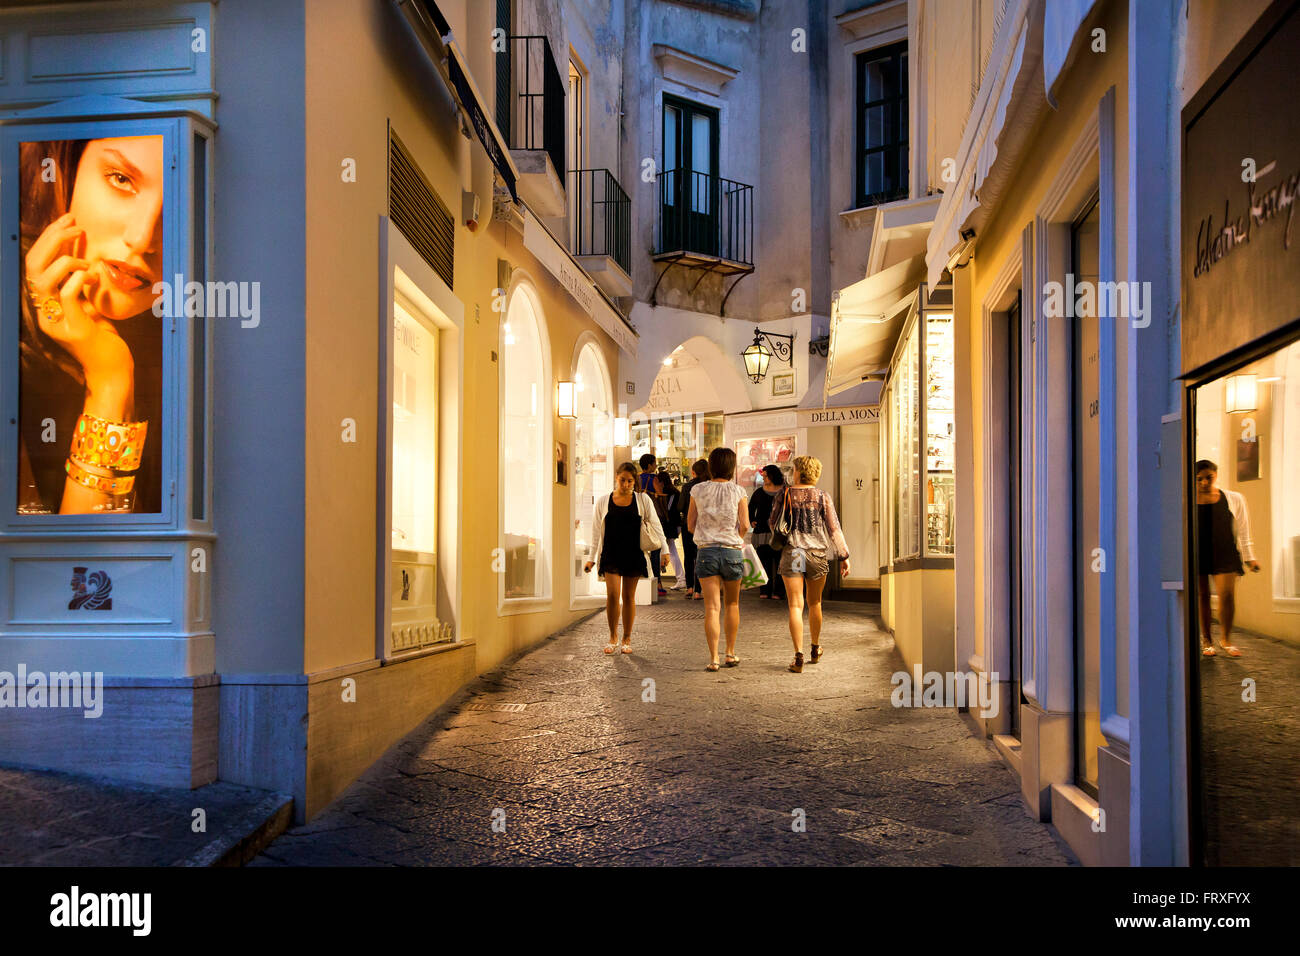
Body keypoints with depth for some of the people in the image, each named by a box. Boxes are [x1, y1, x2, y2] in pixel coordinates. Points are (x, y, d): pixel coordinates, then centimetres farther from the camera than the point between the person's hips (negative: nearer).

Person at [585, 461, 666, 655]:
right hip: (611, 554, 0)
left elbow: (655, 526, 6)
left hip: (634, 554, 0)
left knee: (628, 597, 5)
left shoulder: (642, 500, 3)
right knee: (612, 595, -10)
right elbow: (596, 531, 8)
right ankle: (613, 637, 7)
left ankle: (627, 639, 17)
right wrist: (591, 558, 7)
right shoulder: (603, 501, 4)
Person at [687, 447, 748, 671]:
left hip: (706, 551, 0)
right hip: (732, 551, 0)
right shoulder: (737, 492, -3)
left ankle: (713, 658, -8)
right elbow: (745, 526, -7)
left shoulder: (698, 490, 1)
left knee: (712, 607, -2)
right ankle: (730, 653, 22)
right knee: (732, 604, 18)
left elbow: (690, 525, 3)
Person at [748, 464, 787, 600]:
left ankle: (778, 591, 1)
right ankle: (765, 590, 10)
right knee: (764, 563, 4)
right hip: (762, 532, 3)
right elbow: (751, 507, 24)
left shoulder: (784, 492, 2)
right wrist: (752, 520, 11)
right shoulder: (759, 492, 11)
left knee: (778, 563, -3)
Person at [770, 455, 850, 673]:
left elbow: (773, 524, 8)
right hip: (818, 553, 2)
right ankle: (815, 650, 33)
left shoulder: (785, 495, 0)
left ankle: (799, 656, -12)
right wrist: (844, 556, 3)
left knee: (795, 606, -3)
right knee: (814, 603, 19)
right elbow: (834, 528, -1)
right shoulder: (823, 497, 1)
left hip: (791, 552, -2)